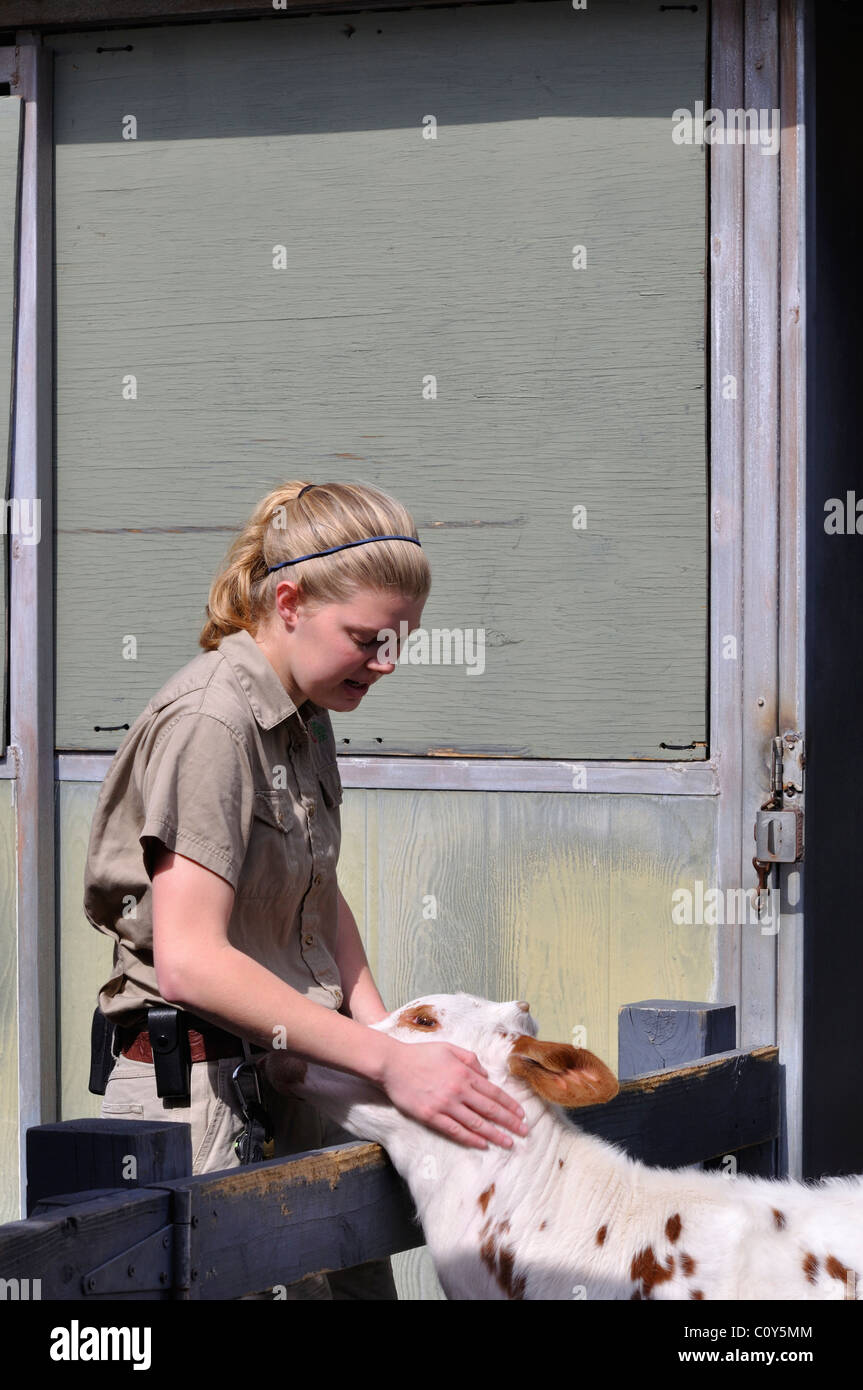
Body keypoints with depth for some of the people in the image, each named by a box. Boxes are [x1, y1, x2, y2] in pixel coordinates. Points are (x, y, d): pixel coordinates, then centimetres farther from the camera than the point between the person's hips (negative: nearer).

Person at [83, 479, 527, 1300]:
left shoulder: (308, 720, 12)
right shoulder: (210, 722, -17)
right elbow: (190, 960, -25)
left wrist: (375, 1019, 4)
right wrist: (386, 1059, -25)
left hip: (293, 1077, 9)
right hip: (200, 1087, -9)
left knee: (357, 1283, 4)